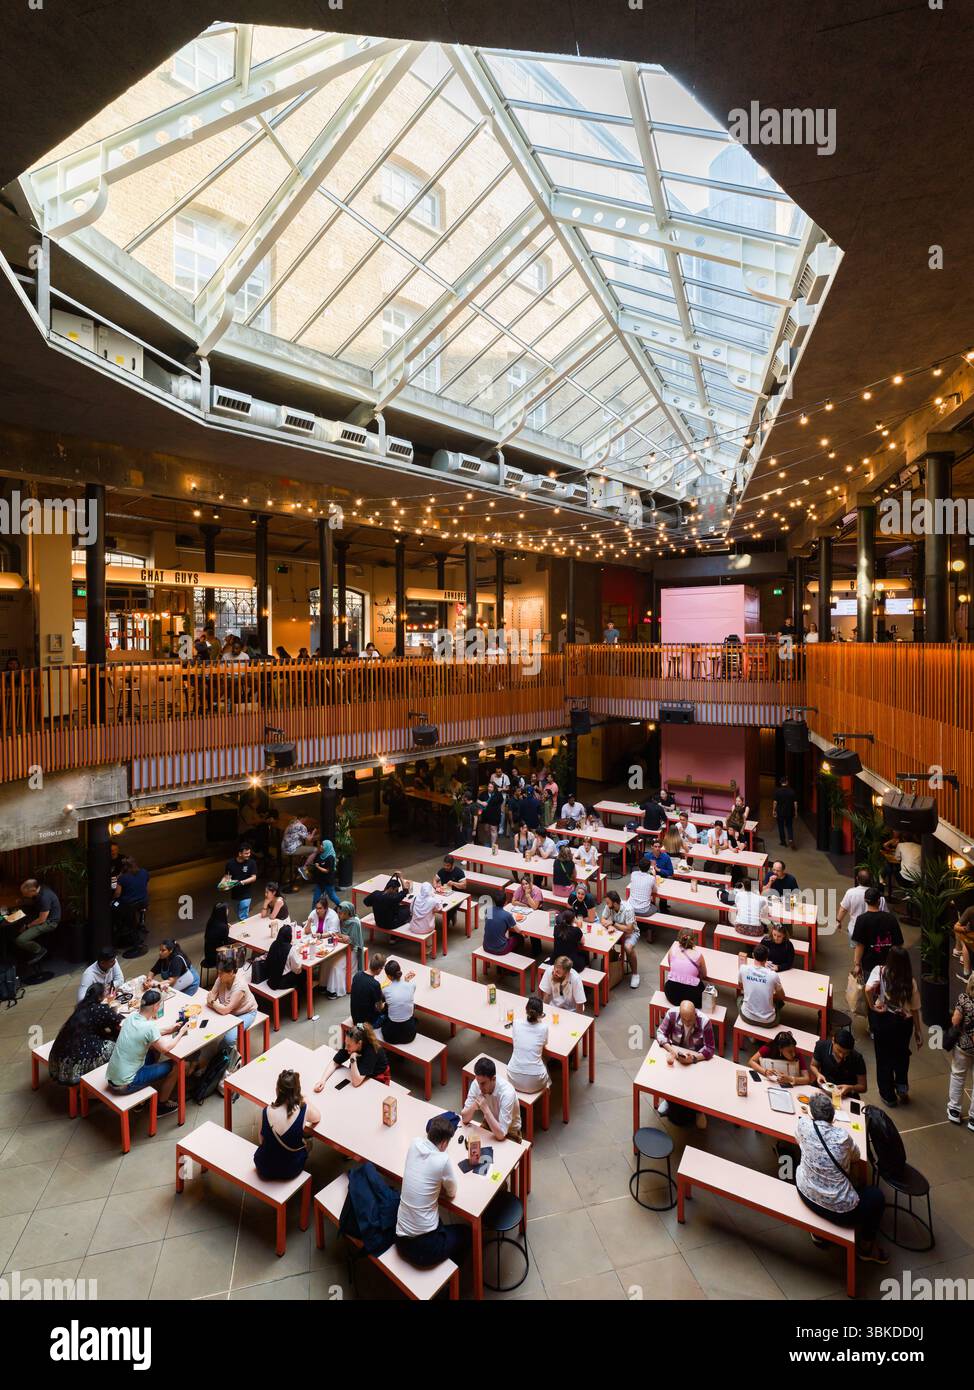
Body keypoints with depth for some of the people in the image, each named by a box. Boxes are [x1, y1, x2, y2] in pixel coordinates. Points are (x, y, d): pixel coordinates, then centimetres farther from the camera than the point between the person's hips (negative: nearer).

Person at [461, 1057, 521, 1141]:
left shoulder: (507, 1093, -32)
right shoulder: (476, 1084, -19)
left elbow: (500, 1134, -33)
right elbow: (464, 1119, -15)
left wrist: (485, 1109, -38)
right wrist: (473, 1106, -33)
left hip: (509, 1134, -4)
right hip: (488, 1125, 4)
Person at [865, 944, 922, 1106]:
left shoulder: (880, 971, -14)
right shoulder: (910, 982, -7)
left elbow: (868, 989, -30)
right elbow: (915, 1009, 0)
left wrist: (872, 1006, -12)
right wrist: (918, 1031, 12)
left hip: (883, 1019, -2)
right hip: (904, 1022, 2)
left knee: (884, 1057, 16)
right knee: (902, 1054, 30)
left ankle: (889, 1096, 29)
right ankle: (902, 1087, 31)